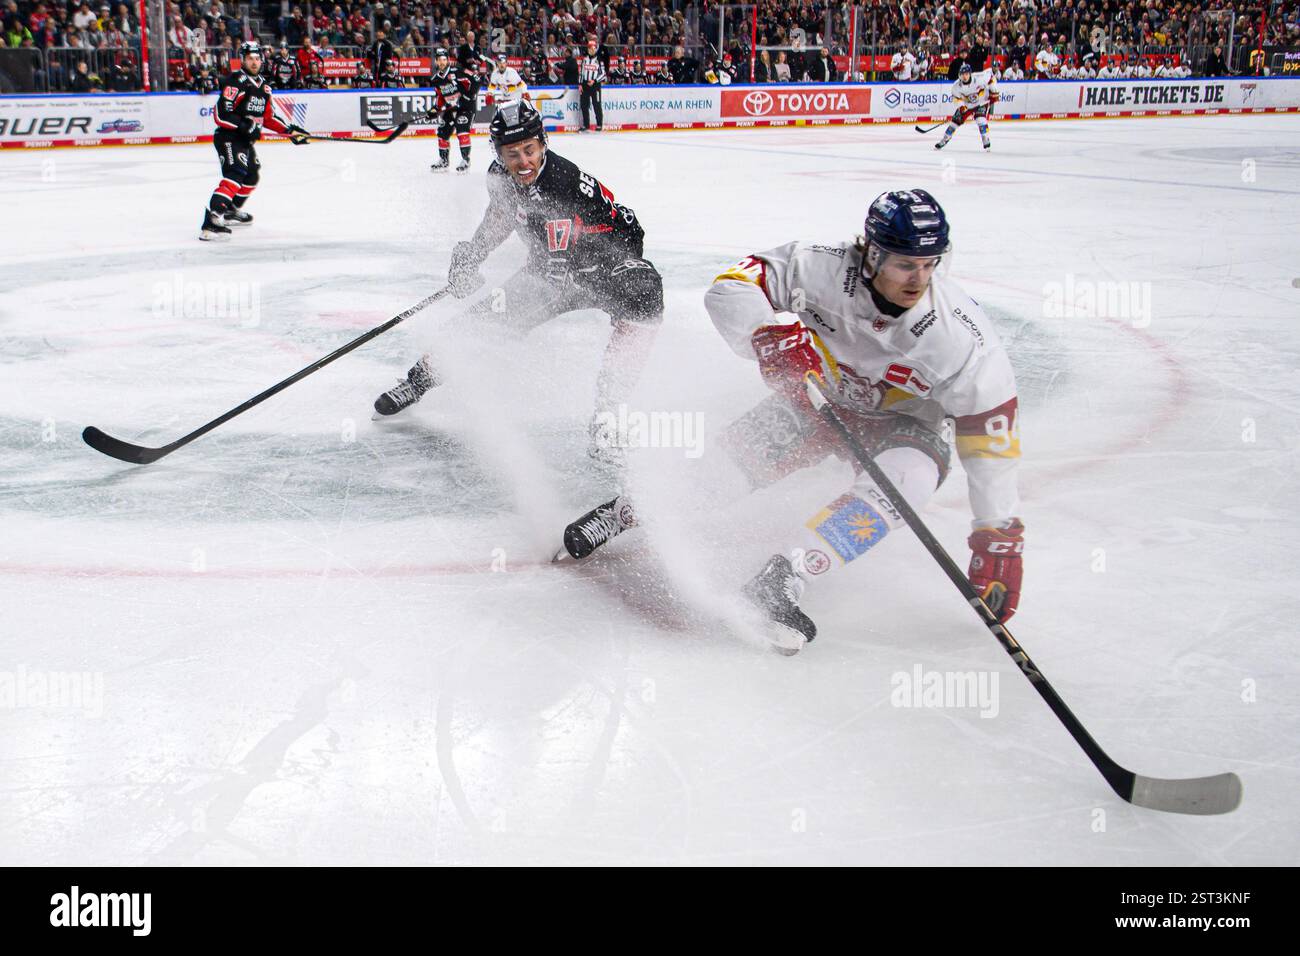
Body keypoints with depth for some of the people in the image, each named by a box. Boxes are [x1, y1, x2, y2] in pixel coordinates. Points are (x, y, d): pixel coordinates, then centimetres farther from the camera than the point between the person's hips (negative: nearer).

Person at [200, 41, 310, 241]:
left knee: (252, 175, 23)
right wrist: (244, 126, -28)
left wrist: (289, 130, 9)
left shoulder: (263, 85, 12)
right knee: (235, 174, -26)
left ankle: (231, 211, 44)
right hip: (228, 137, -10)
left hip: (245, 139, 10)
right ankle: (210, 223, -37)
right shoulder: (235, 82, -16)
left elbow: (269, 116, 19)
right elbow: (221, 115, -22)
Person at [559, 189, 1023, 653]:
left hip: (901, 423, -2)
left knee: (911, 475, -33)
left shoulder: (962, 335, -30)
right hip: (818, 396, 2)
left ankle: (778, 581, -36)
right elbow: (730, 288, -22)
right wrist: (769, 332, -44)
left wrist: (1001, 540, -23)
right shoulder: (821, 267, -28)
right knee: (736, 460, -15)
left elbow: (992, 437, -23)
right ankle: (627, 511, 12)